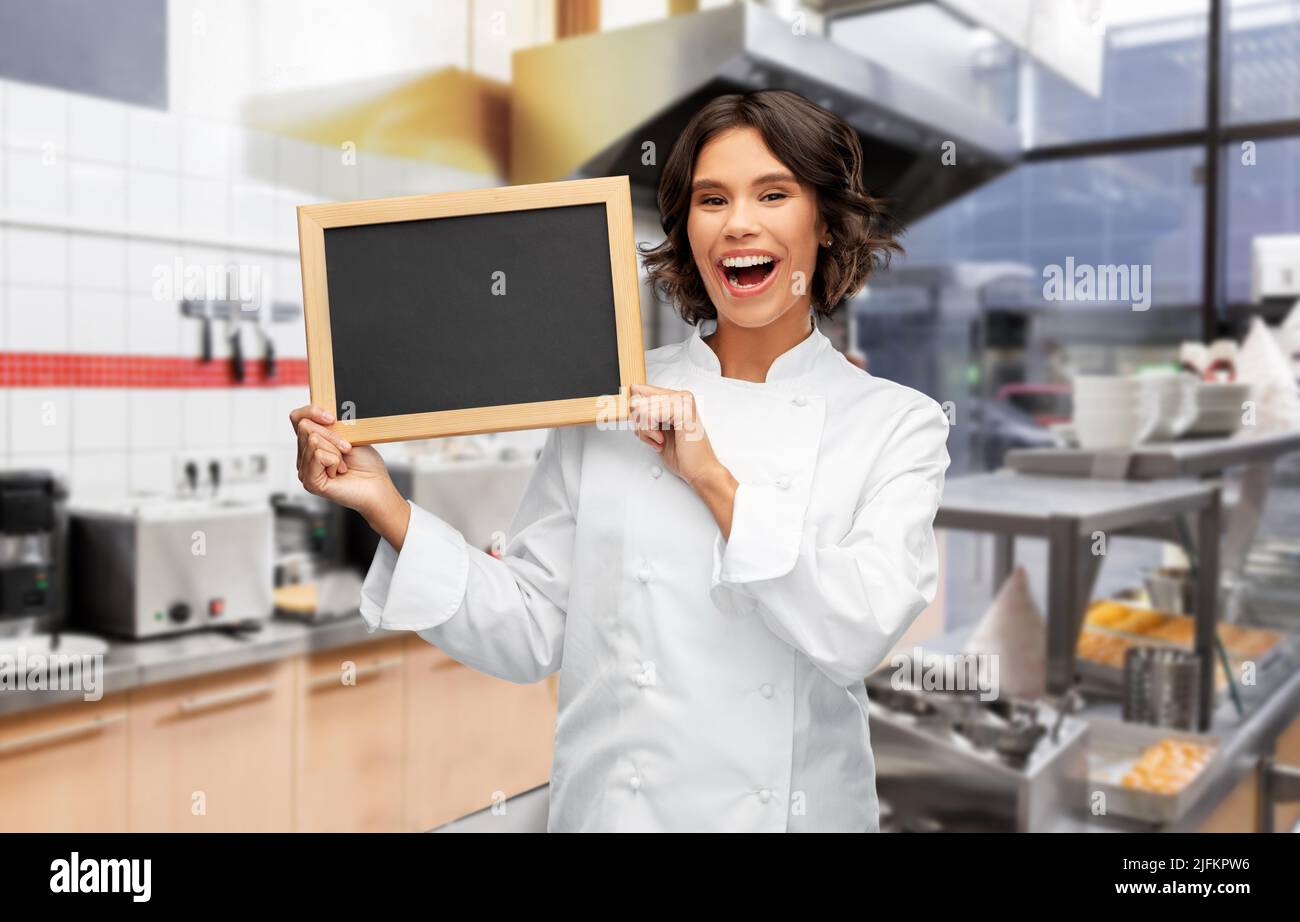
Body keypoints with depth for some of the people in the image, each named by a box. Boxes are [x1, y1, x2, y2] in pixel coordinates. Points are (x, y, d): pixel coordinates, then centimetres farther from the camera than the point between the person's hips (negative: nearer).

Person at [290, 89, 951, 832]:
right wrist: (386, 507, -13)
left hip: (802, 808, 0)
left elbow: (857, 636, -17)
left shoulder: (899, 426, -5)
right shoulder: (609, 401, -4)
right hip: (611, 804, 1)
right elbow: (531, 630, -4)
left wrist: (715, 483, -19)